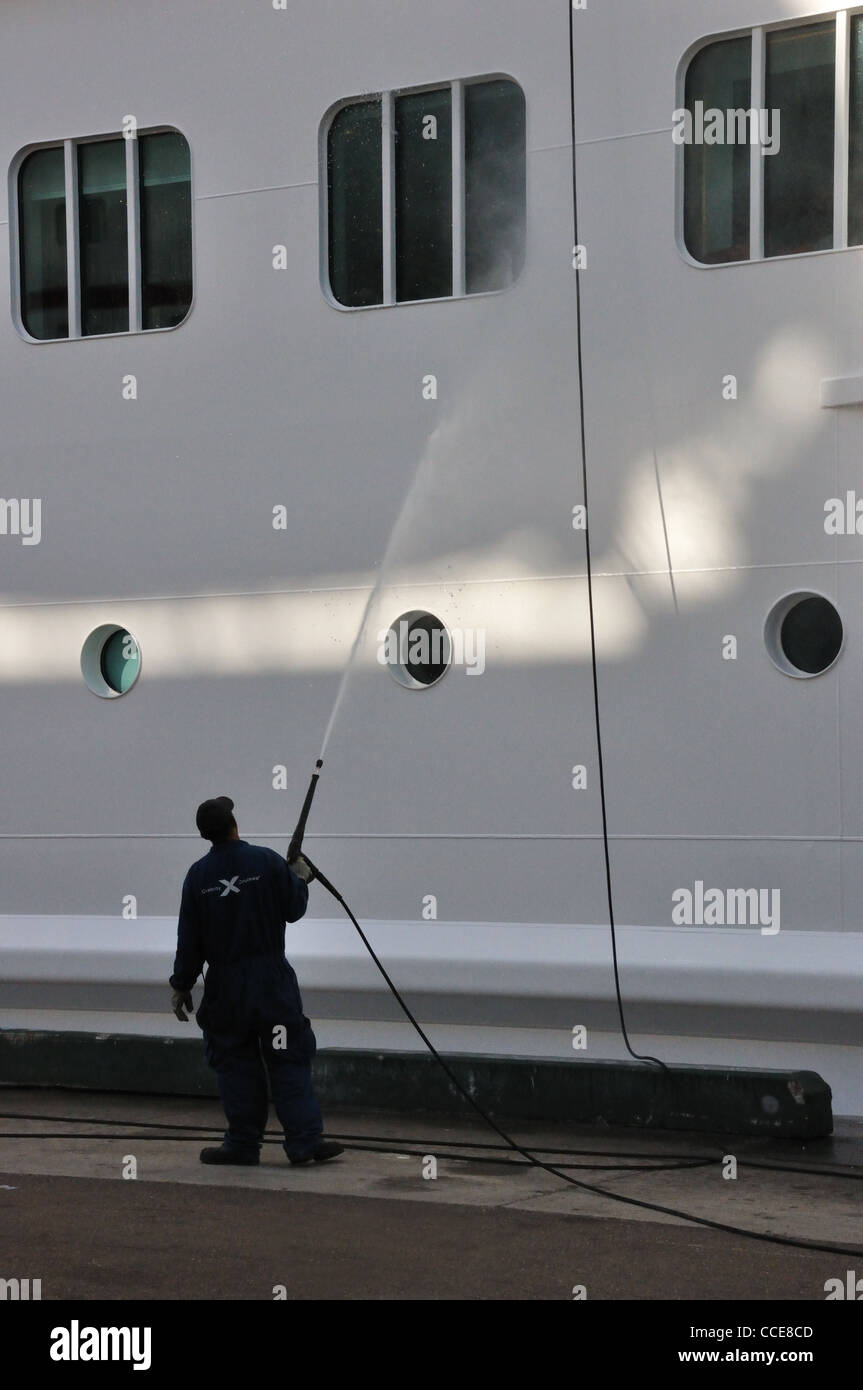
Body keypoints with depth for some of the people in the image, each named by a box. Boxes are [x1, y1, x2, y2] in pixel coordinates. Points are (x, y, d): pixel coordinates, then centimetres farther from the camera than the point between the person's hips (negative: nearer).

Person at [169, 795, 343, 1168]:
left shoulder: (198, 875, -1)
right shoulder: (266, 862, -8)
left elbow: (188, 938, 2)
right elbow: (293, 910, 0)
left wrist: (181, 985, 11)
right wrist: (300, 879, 20)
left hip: (224, 985, 2)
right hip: (272, 981, -2)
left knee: (236, 1064, 10)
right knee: (289, 1060, 2)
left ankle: (243, 1144, 12)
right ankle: (304, 1140, -1)